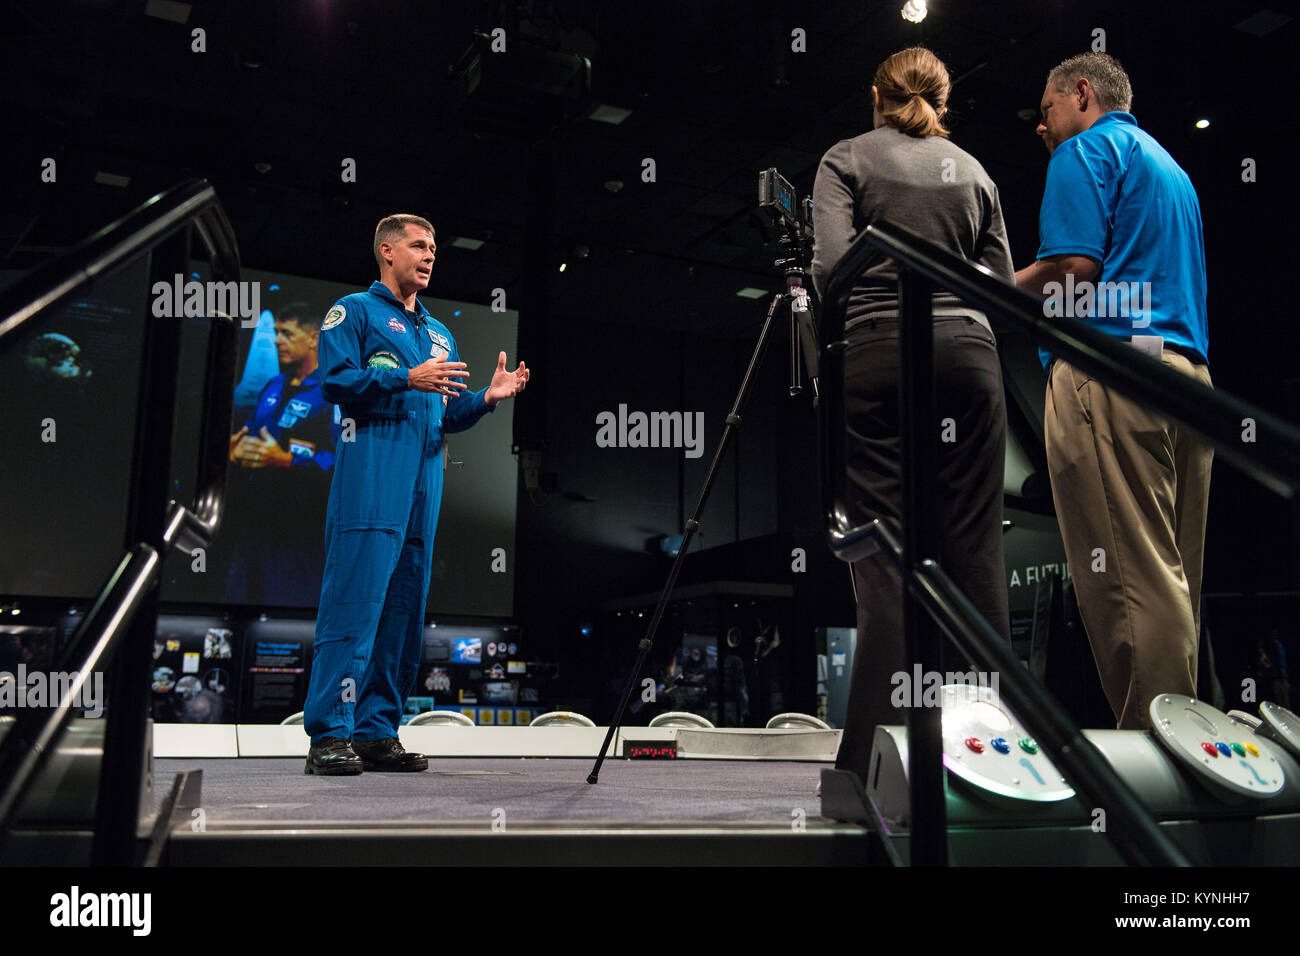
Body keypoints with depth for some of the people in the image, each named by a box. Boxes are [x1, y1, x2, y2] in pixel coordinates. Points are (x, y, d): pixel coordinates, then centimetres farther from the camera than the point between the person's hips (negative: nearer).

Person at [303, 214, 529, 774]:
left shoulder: (439, 333, 28)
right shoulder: (356, 311, 8)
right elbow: (336, 380, -7)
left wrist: (487, 397, 7)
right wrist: (408, 379, -15)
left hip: (425, 481, 7)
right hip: (370, 475, -7)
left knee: (405, 609, 4)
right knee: (354, 601, -13)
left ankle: (377, 732, 9)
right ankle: (329, 735, -11)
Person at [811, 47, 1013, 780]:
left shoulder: (848, 158, 8)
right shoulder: (972, 170, 18)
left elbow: (831, 266, -5)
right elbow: (1004, 285, 13)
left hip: (881, 350, -3)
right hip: (967, 350, 3)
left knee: (886, 547, -5)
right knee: (976, 547, 4)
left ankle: (875, 760, -7)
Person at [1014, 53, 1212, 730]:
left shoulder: (1087, 150, 3)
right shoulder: (1170, 166, 30)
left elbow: (1072, 269, -11)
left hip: (1109, 374, -9)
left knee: (1128, 580, -12)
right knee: (1174, 583, 6)